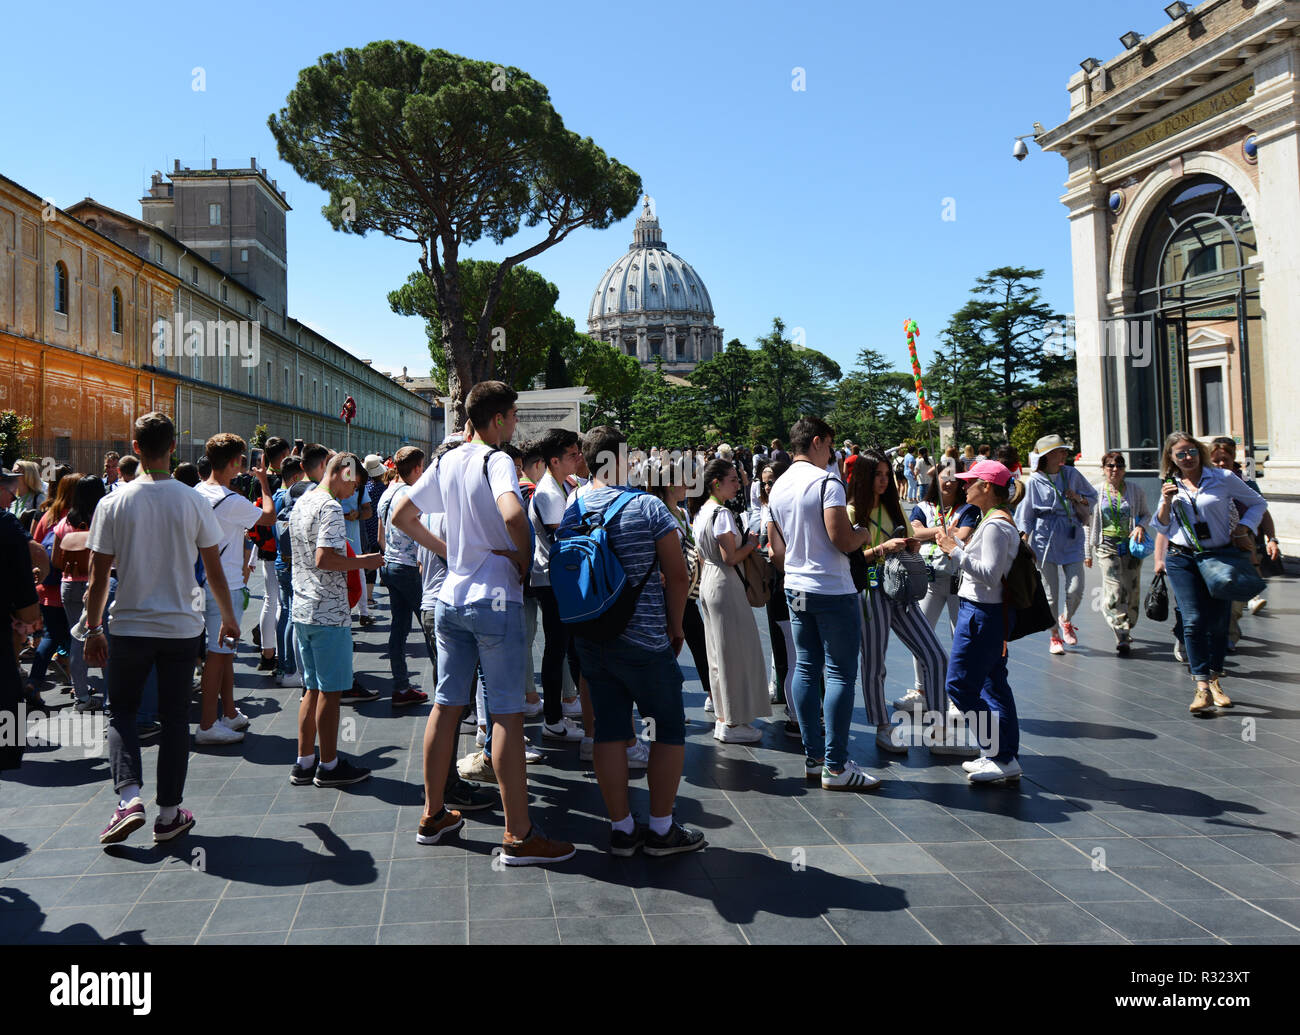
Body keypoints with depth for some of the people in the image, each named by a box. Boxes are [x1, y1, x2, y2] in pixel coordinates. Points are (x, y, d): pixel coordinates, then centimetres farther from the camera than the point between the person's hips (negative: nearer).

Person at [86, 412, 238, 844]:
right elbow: (214, 570, 0)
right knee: (175, 717, 9)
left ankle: (129, 796, -3)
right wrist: (228, 617, 14)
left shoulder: (114, 503, -7)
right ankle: (169, 813, 14)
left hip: (129, 627, 0)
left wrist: (93, 629, 8)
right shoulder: (193, 502, -5)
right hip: (182, 627, 0)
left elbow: (99, 575, -4)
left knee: (122, 712, 15)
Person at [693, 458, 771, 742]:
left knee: (718, 651, 15)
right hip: (725, 584, -10)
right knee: (734, 651, -2)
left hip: (707, 583, 10)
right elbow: (731, 557, -19)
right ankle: (732, 723, 4)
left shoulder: (701, 512, 12)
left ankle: (722, 717, 24)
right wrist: (750, 544, -5)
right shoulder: (722, 513, -17)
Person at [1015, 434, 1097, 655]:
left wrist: (1078, 497, -4)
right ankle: (1055, 636, 19)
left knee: (1076, 590, -4)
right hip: (1045, 538, -2)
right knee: (1050, 593, 2)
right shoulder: (1034, 481, -2)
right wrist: (1026, 545, -2)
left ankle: (1066, 620, 27)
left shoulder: (1072, 474, 5)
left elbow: (1093, 497, 18)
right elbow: (1025, 516, 3)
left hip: (1071, 537, 2)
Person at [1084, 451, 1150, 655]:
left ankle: (1125, 630, 23)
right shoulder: (1096, 492, 3)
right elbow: (1089, 524, 8)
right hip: (1107, 546, -2)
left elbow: (1146, 513, 17)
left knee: (1132, 591, 4)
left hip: (1132, 545, 2)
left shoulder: (1135, 490, 5)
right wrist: (1088, 552, 8)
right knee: (1114, 592, -13)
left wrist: (1141, 526, -7)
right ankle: (1122, 637, -12)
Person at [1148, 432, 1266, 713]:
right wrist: (1166, 503, -7)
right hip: (1182, 558, 1)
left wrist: (1245, 528, -3)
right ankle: (1202, 687, -11)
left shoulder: (1223, 478, 1)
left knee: (1218, 621, 2)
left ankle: (1215, 680, 20)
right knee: (1194, 620, -11)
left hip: (1219, 556, 0)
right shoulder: (1171, 486, 8)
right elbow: (1162, 528, 9)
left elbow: (1258, 503, 12)